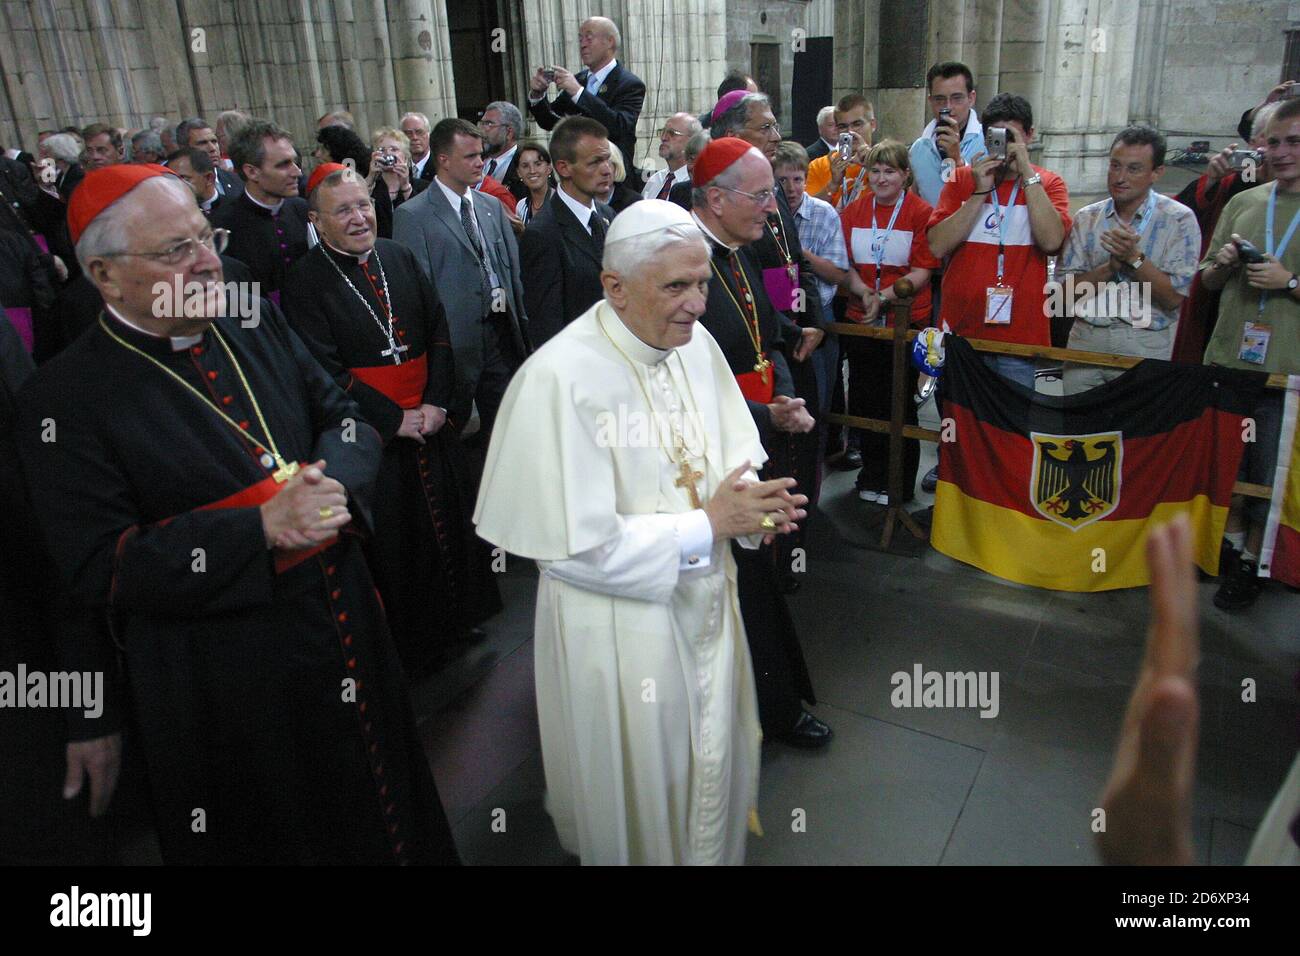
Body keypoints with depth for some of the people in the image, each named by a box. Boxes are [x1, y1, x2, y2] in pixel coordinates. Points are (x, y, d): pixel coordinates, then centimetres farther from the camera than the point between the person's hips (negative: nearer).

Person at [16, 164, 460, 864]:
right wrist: (263, 529, -27)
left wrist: (331, 480, -18)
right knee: (271, 838, 19)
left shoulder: (256, 326, 2)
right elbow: (98, 570, -18)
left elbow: (345, 419, 6)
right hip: (225, 693, -5)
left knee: (383, 818, 25)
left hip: (351, 640, 5)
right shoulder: (64, 400, -14)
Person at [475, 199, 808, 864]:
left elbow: (727, 456, 8)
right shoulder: (561, 378, -26)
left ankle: (713, 851, 54)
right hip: (620, 618, -6)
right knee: (640, 787, 17)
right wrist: (706, 525, -22)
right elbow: (574, 546, -25)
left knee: (712, 763, 27)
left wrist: (750, 503, -16)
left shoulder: (693, 341, -4)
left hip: (704, 597, 7)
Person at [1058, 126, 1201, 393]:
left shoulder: (1179, 220, -2)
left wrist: (1133, 258, -18)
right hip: (1085, 341, 2)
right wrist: (1112, 265, -14)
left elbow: (1174, 298, -8)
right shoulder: (1086, 219, 6)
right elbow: (1067, 292, 0)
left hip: (1145, 345, -2)